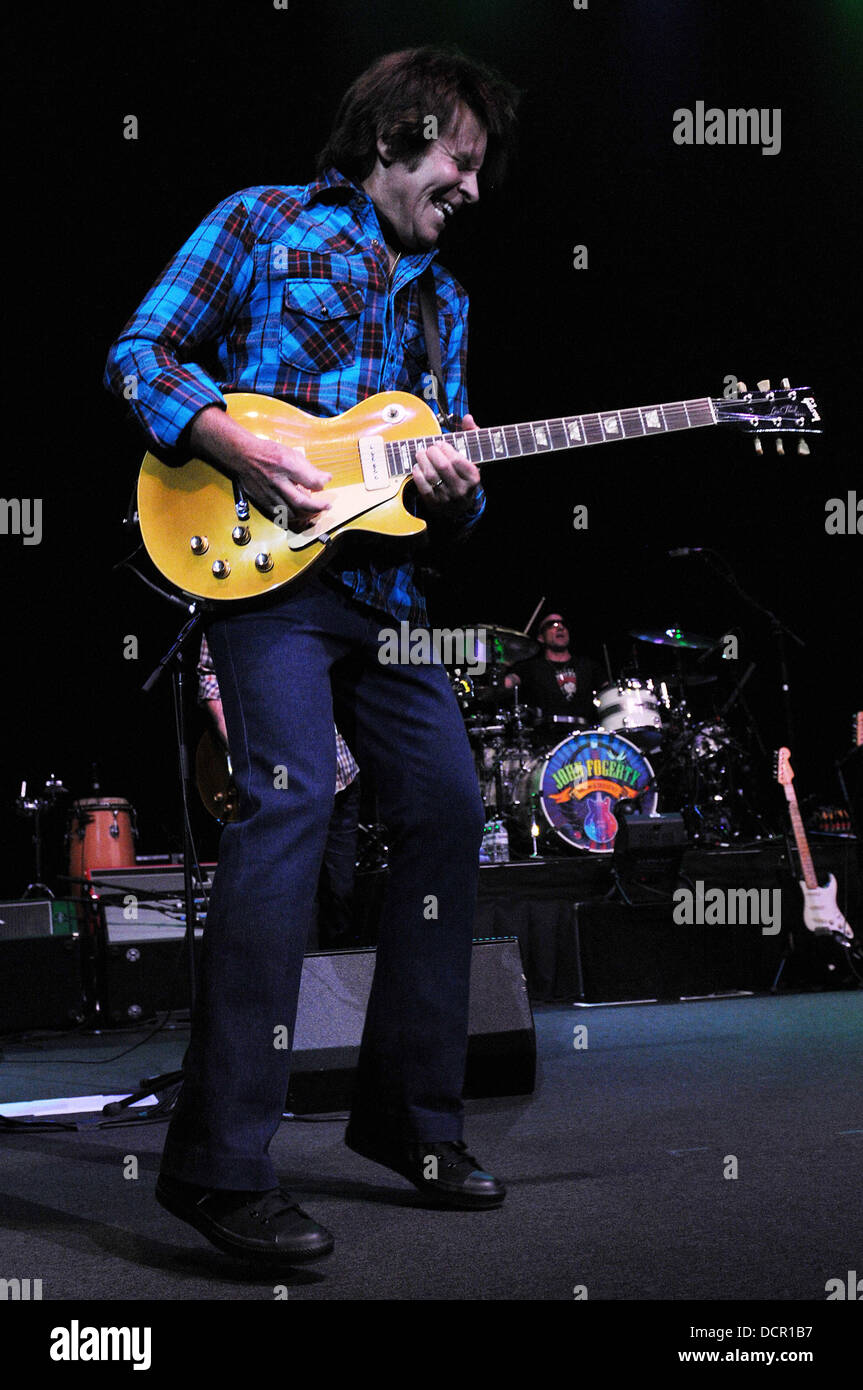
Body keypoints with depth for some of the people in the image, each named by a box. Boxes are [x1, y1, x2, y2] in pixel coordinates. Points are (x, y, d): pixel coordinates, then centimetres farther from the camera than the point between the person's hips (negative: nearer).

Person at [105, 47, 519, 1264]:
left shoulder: (442, 297, 22)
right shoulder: (264, 225, 4)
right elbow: (140, 352, -1)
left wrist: (455, 496, -4)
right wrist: (235, 445, -17)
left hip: (384, 587, 8)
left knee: (447, 809, 5)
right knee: (292, 799, -24)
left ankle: (410, 1116, 19)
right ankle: (221, 1161, -25)